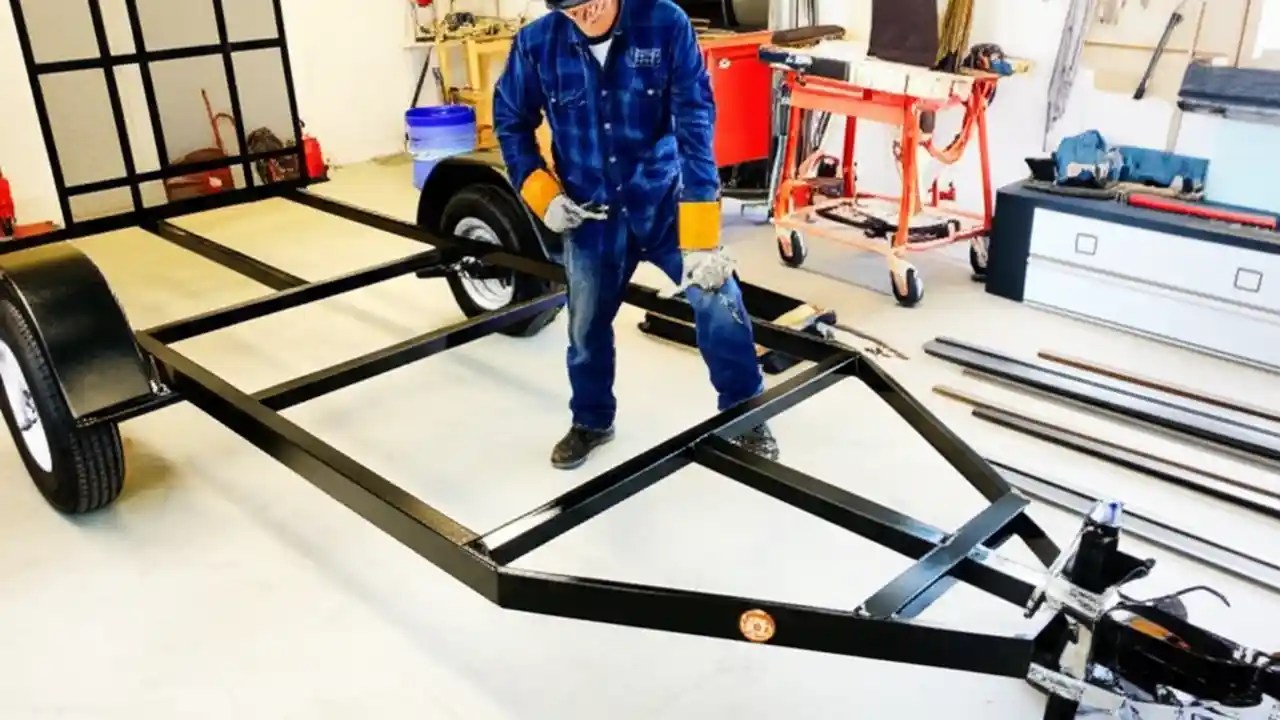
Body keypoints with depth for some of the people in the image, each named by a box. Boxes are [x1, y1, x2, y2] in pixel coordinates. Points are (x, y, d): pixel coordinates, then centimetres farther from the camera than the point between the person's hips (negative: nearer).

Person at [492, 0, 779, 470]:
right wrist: (541, 192, -7)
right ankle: (591, 421, 38)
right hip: (590, 217, 2)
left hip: (667, 202, -1)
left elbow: (695, 126, -20)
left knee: (720, 301, -8)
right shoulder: (536, 43, -11)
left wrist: (700, 237, -25)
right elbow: (510, 120, 6)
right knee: (587, 327, 11)